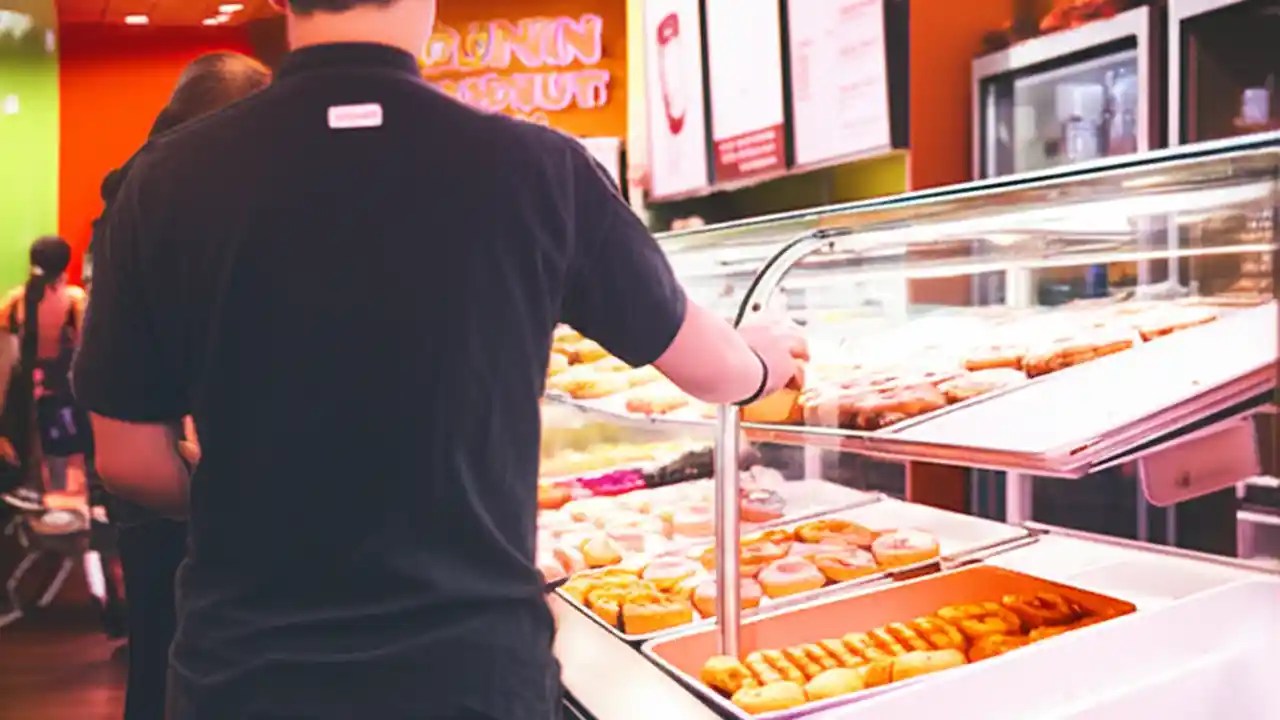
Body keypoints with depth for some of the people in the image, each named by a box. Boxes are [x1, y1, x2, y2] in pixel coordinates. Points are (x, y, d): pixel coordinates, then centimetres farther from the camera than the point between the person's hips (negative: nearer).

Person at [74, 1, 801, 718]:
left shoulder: (171, 179, -10)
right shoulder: (535, 168, -11)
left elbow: (126, 458, -1)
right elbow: (708, 365, 3)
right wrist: (763, 362, 25)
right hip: (477, 660, -1)